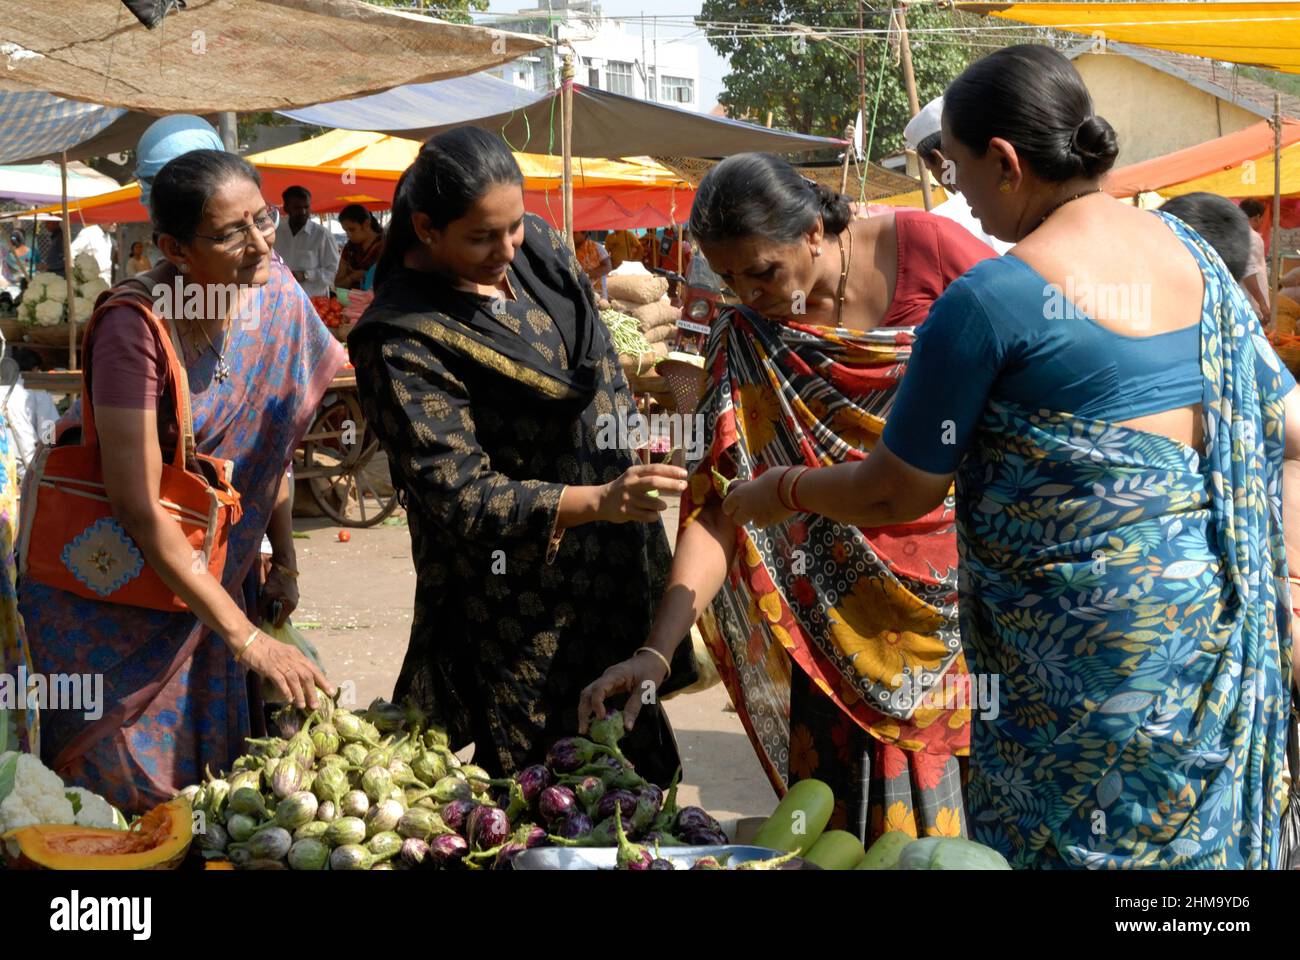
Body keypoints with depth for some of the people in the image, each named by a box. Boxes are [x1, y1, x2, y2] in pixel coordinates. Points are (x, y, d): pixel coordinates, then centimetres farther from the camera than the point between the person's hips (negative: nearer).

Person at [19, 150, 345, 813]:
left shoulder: (274, 294, -9)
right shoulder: (135, 327, -27)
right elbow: (137, 505, -29)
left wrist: (285, 559, 3)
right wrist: (246, 637, -29)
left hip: (208, 578, 5)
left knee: (209, 771, 11)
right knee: (125, 788, 2)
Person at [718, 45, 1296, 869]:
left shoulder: (988, 301, -13)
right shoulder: (1188, 248, 8)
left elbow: (897, 495, -4)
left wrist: (778, 493, 13)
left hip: (1096, 639, -7)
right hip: (1221, 621, 7)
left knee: (1044, 838, 5)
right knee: (1197, 835, 17)